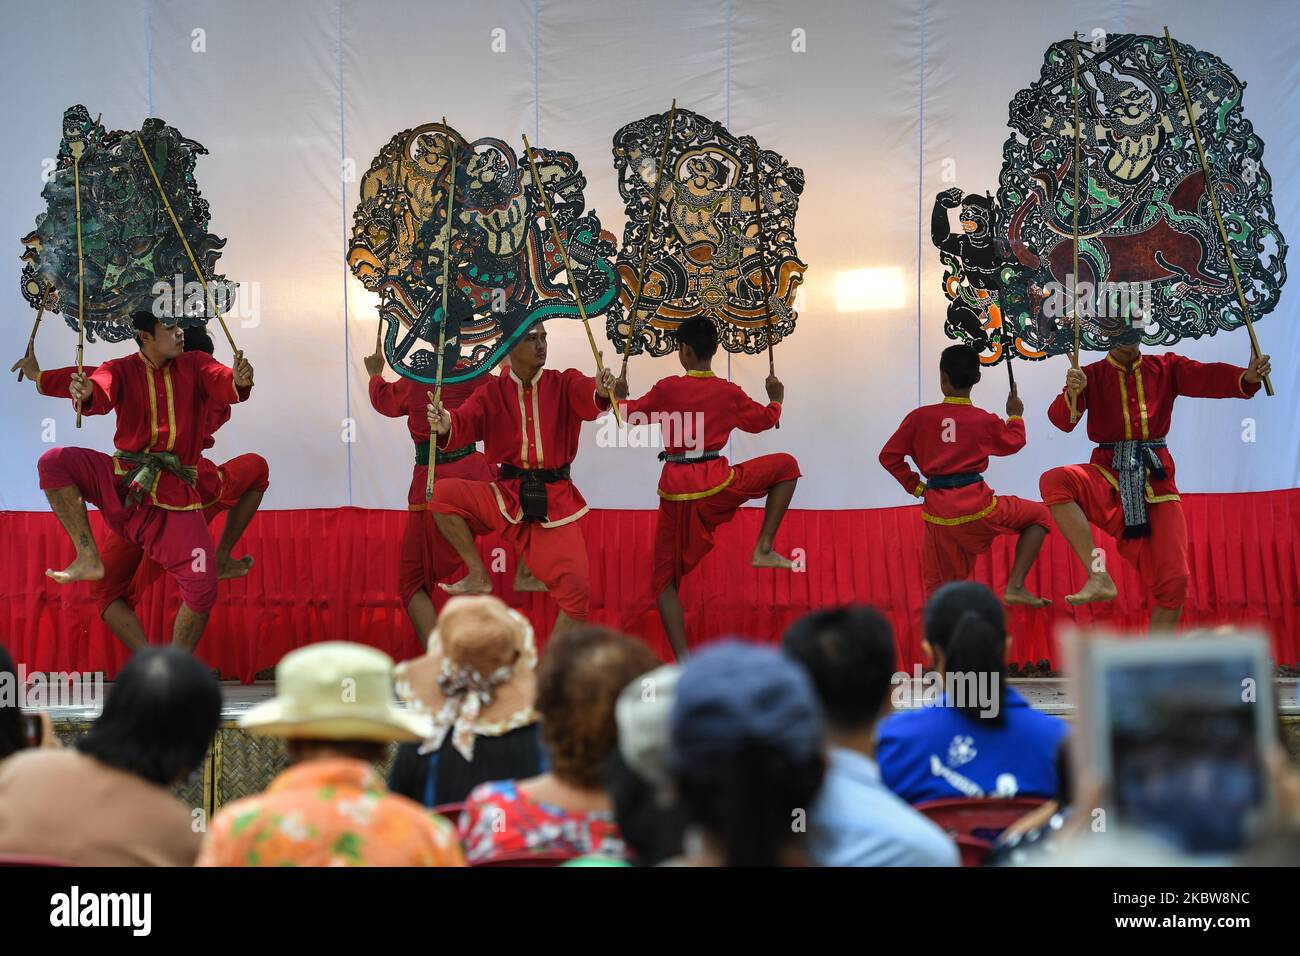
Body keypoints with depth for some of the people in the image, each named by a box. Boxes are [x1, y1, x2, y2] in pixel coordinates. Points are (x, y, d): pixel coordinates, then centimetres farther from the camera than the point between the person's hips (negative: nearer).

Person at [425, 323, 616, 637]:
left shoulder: (563, 384, 0)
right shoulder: (491, 393, 3)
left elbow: (585, 394, -21)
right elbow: (464, 422, -13)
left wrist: (601, 393, -46)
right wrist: (445, 427, -37)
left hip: (554, 500, -1)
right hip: (507, 494, 1)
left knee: (574, 588, -13)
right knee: (442, 494, -19)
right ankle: (478, 576, -4)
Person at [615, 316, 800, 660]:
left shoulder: (667, 389, -1)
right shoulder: (730, 393, 1)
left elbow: (631, 413, 17)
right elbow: (764, 419, 19)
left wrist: (621, 395, 38)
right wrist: (776, 398, 39)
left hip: (675, 491, 1)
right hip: (717, 484, -1)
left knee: (665, 580, 12)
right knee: (786, 466, 19)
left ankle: (683, 661, 1)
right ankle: (764, 549, 11)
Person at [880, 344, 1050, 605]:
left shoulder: (919, 417, 0)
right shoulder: (985, 420, -1)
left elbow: (889, 457, 2)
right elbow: (1014, 442, 17)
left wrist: (914, 486, 12)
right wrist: (1015, 416, 35)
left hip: (937, 511, 3)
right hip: (975, 504, -2)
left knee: (939, 585, 14)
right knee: (1038, 516, 15)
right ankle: (1015, 587, 6)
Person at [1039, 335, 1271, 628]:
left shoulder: (1166, 367, 9)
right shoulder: (1092, 375, 5)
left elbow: (1206, 376, -7)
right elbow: (1061, 419, -8)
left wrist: (1246, 378, -28)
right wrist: (1072, 394, -31)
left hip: (1156, 481, 1)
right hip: (1109, 480, -1)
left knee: (1174, 581, -8)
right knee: (1054, 481, -32)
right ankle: (1099, 577, -29)